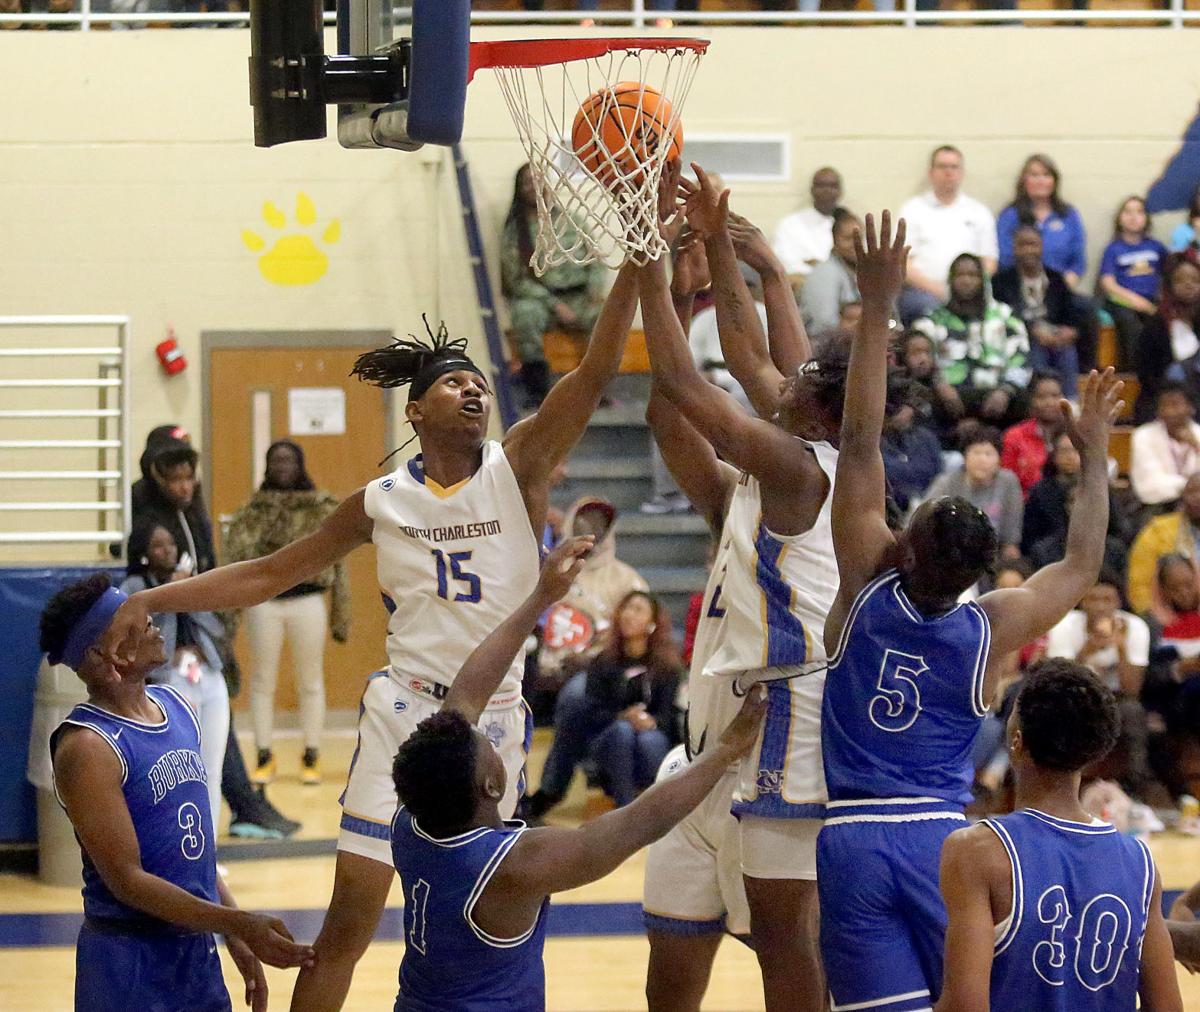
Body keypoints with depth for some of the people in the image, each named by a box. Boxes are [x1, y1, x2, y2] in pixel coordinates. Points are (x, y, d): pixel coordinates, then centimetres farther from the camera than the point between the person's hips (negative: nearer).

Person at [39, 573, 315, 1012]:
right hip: (129, 958, -7)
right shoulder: (88, 747, -17)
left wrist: (234, 934, 15)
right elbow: (127, 880, -19)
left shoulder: (176, 708, 8)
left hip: (197, 950, 7)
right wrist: (237, 923, -20)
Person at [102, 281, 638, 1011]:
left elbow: (596, 375, -13)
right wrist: (151, 601, 3)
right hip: (403, 711, 0)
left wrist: (634, 270, -24)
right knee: (347, 928, -2)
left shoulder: (518, 470, -1)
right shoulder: (381, 504, 4)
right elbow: (270, 575, 11)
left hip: (495, 722, 0)